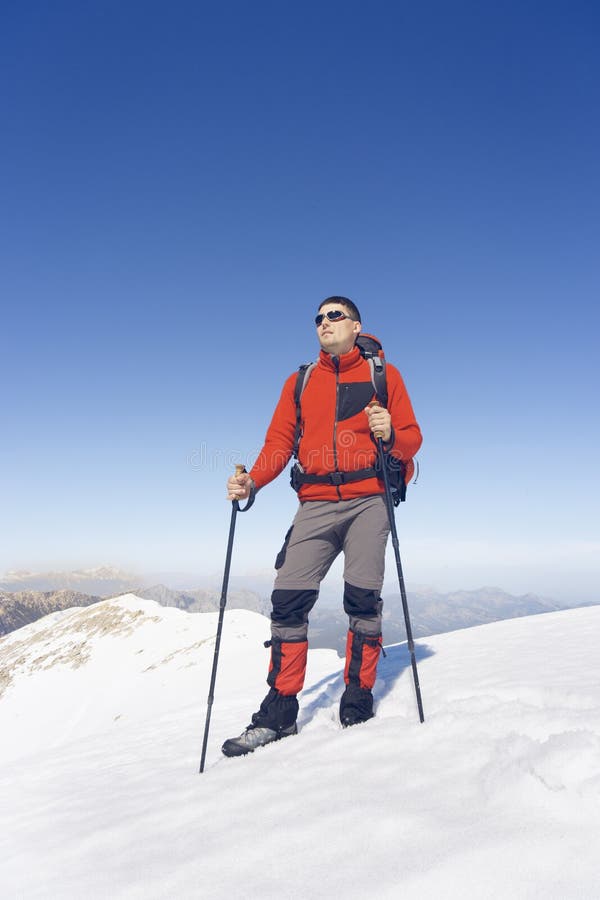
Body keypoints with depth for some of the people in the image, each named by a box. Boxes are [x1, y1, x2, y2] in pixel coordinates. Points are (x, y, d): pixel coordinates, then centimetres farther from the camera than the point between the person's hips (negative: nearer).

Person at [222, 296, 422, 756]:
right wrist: (252, 482, -7)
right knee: (288, 601, -6)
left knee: (363, 601, -7)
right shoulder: (300, 382, 18)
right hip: (316, 503, 2)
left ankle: (358, 706, 11)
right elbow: (279, 441, 10)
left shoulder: (383, 374, 10)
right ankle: (279, 712, 5)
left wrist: (390, 434, -18)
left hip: (368, 499, -2)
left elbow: (412, 438, 6)